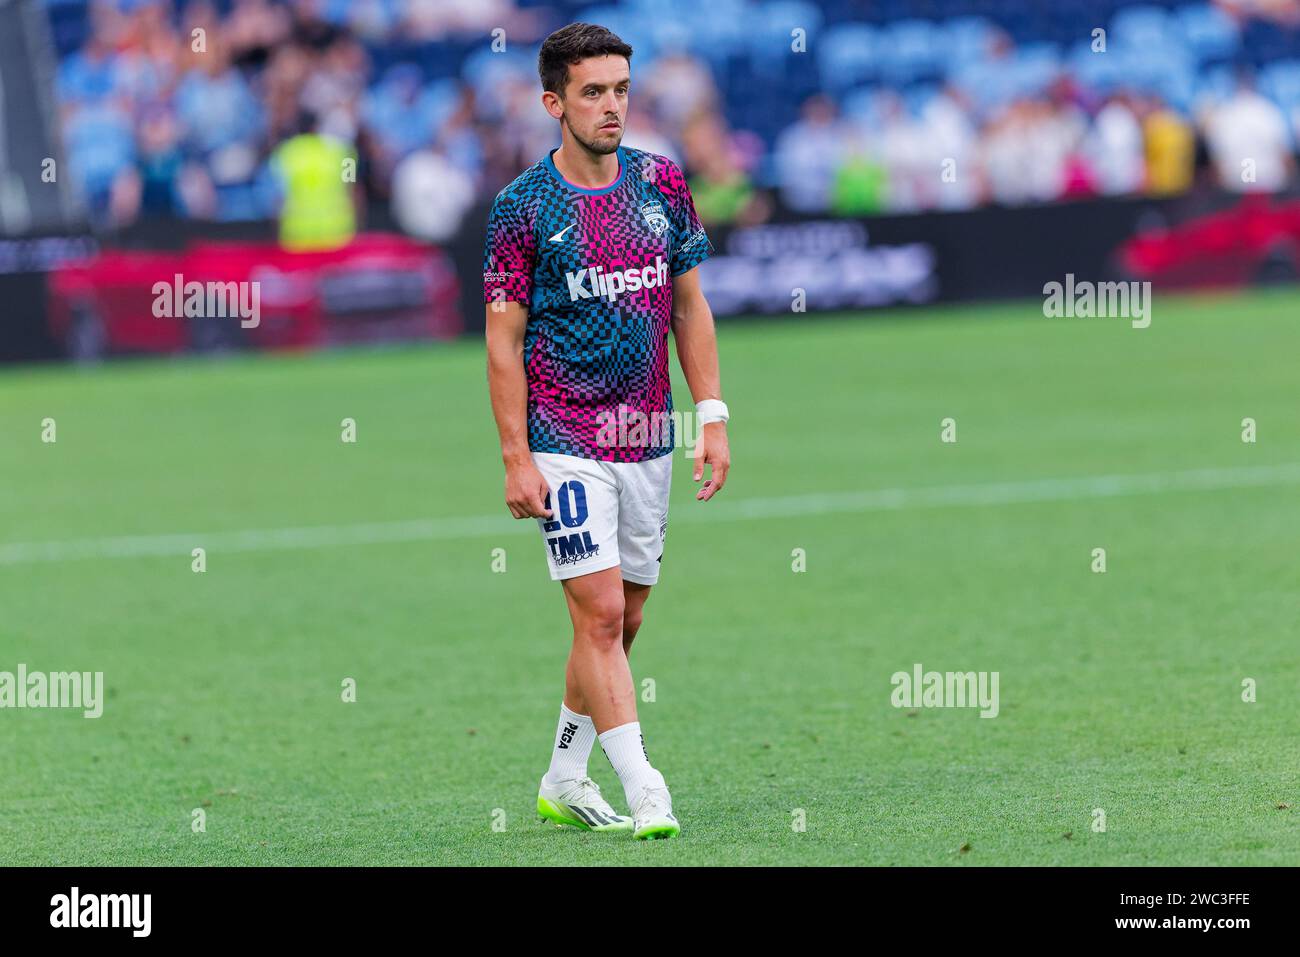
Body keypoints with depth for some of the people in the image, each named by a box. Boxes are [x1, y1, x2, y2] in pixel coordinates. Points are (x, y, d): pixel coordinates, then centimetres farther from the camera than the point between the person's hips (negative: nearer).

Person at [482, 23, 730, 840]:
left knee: (623, 621, 11)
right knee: (600, 613, -13)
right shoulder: (524, 206, -7)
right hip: (566, 444, -5)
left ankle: (564, 781, 25)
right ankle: (644, 792, -13)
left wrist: (714, 418, 5)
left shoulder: (662, 183, 6)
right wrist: (517, 459, -11)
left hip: (647, 439, 5)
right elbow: (503, 340, -6)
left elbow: (690, 306, 12)